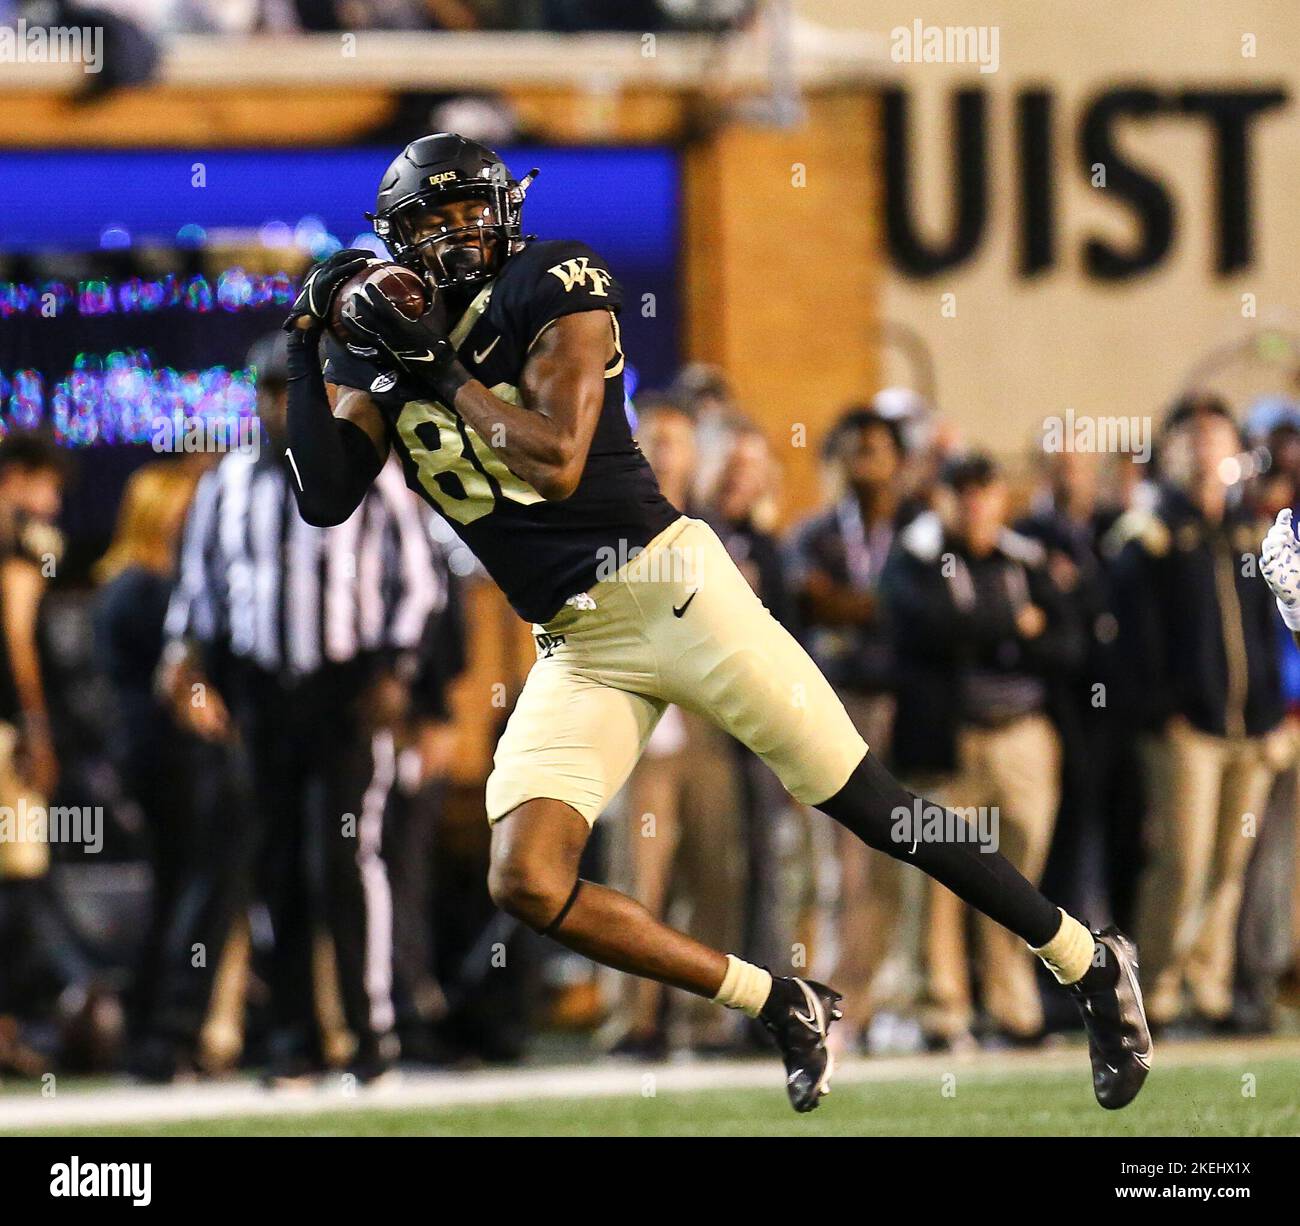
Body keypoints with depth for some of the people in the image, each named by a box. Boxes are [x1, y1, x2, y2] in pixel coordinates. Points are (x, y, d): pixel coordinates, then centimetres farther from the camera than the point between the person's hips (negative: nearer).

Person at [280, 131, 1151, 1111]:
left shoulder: (551, 288, -7)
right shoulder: (379, 352, 7)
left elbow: (557, 461, -18)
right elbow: (325, 499, -2)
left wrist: (439, 370, -16)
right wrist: (309, 347, -9)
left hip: (667, 582, -5)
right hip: (577, 650, 5)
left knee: (870, 806, -5)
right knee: (526, 882, -14)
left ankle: (1090, 965, 9)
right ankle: (785, 1009, -1)